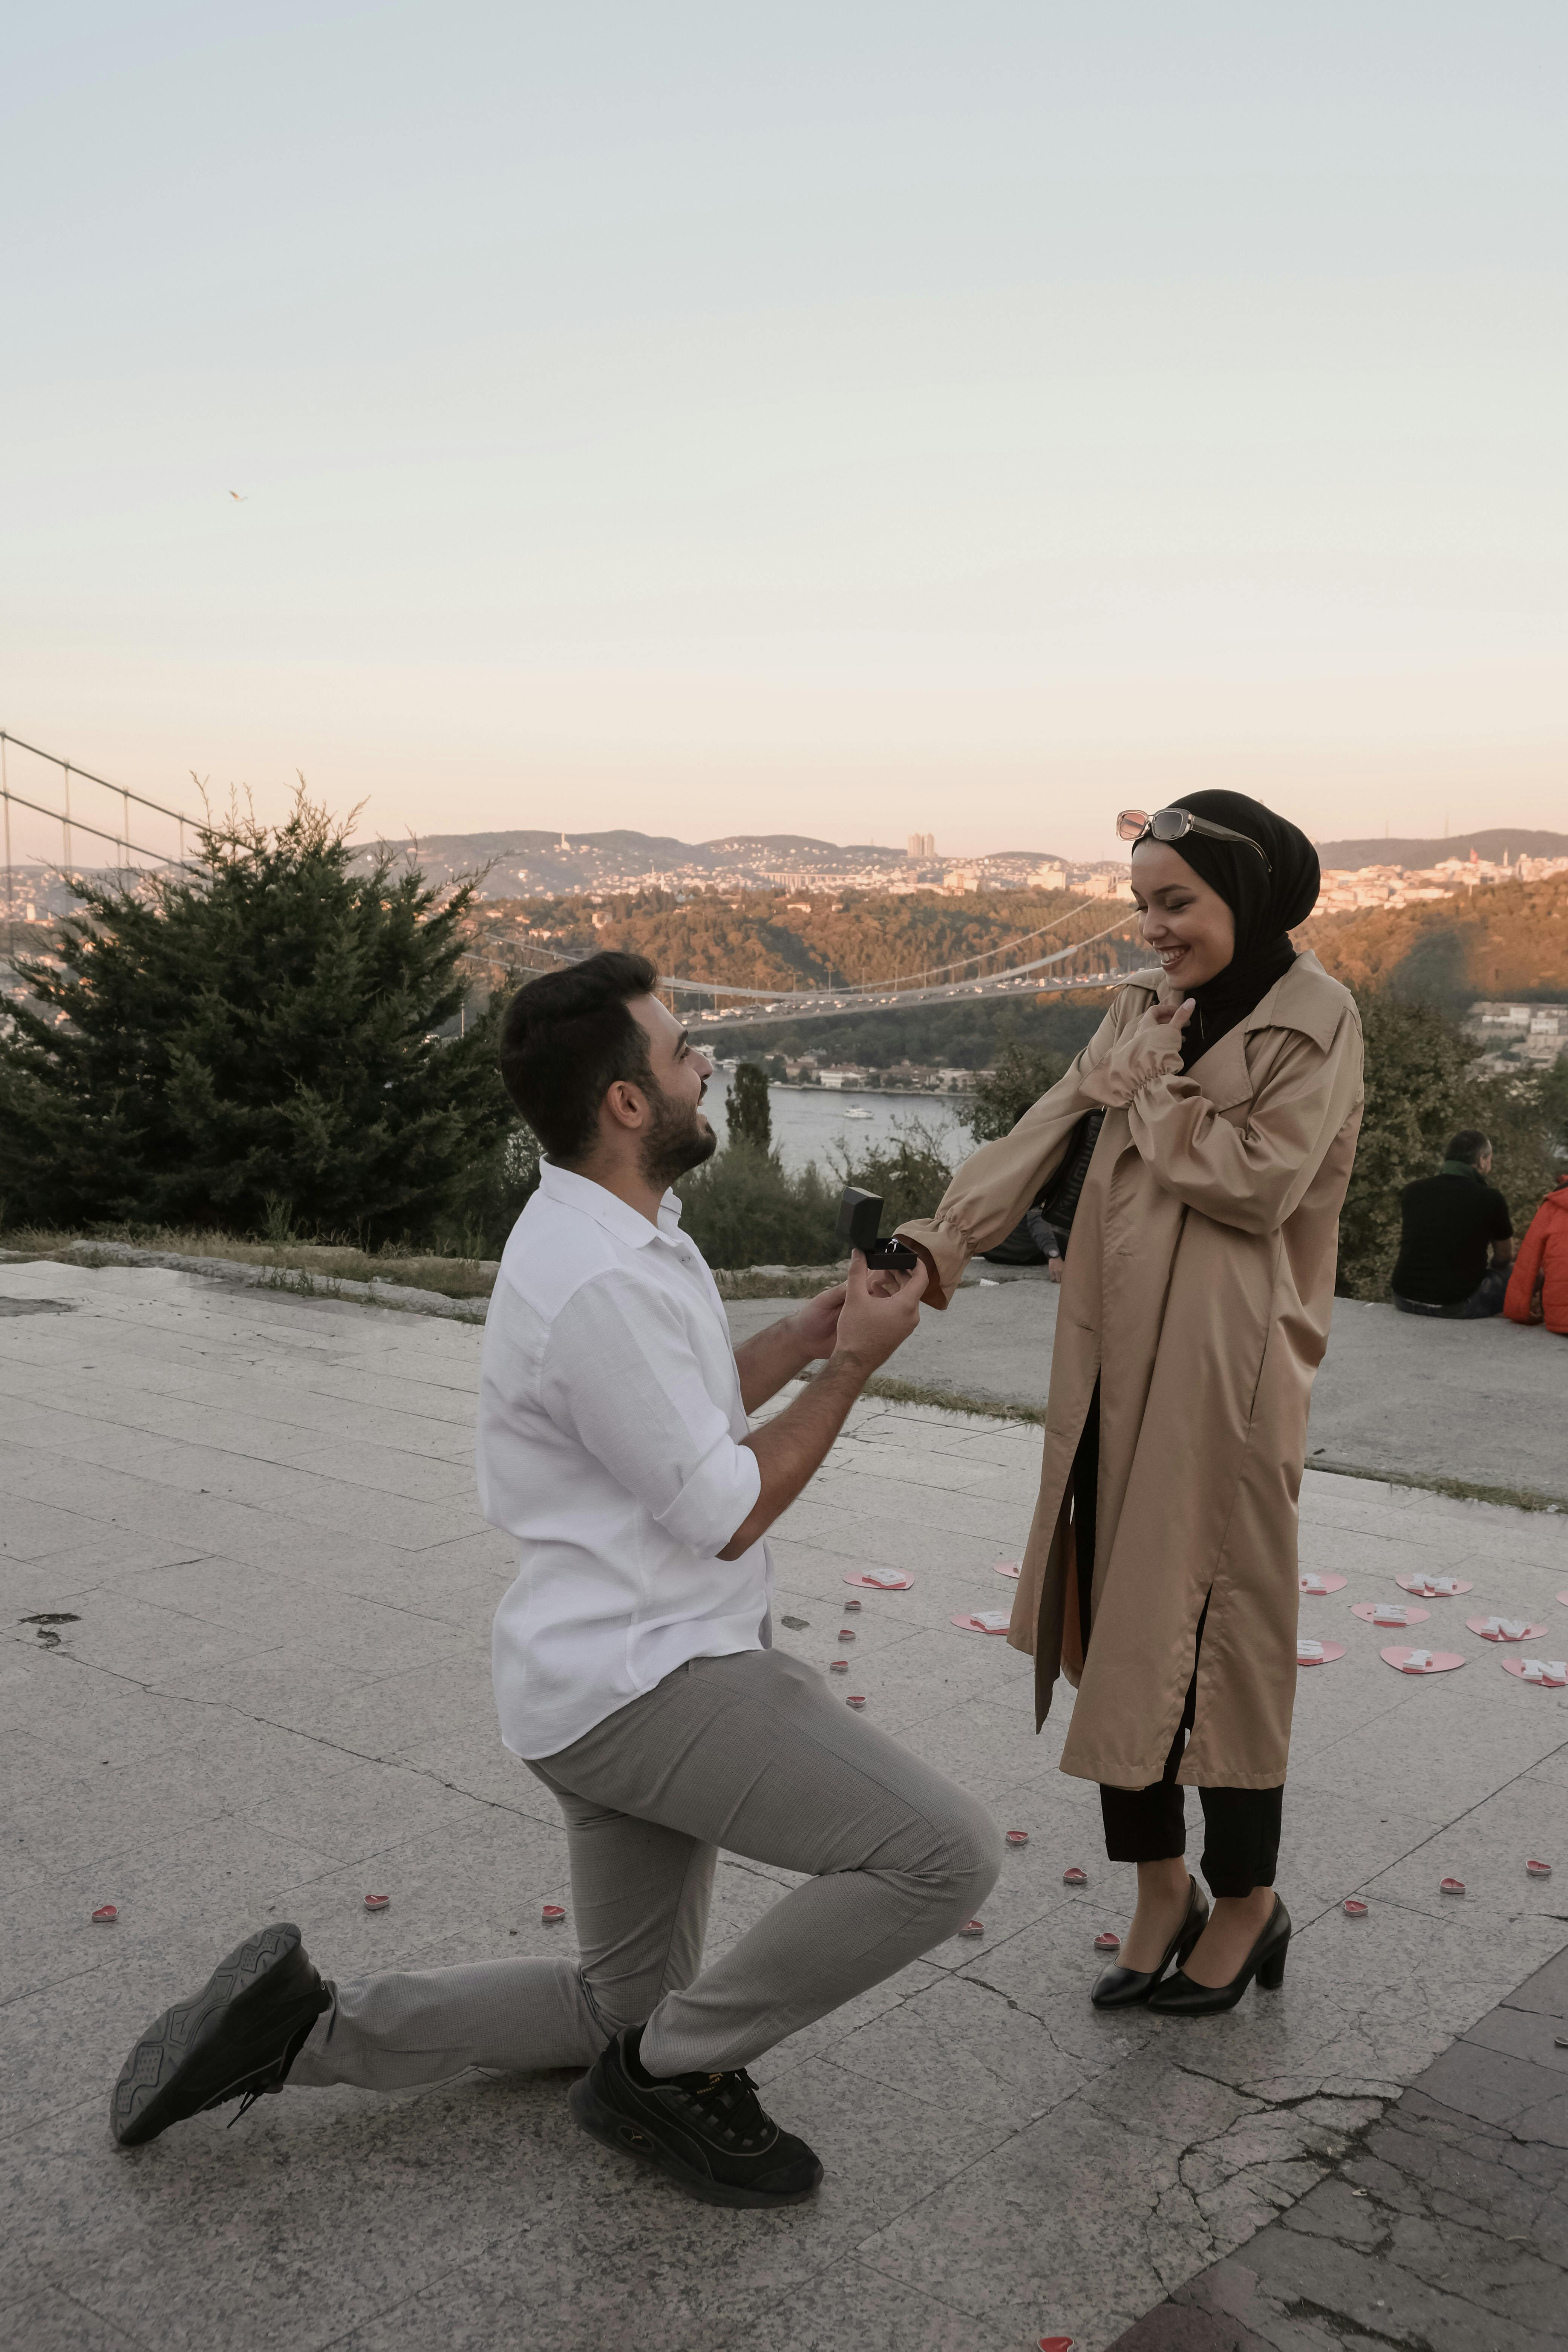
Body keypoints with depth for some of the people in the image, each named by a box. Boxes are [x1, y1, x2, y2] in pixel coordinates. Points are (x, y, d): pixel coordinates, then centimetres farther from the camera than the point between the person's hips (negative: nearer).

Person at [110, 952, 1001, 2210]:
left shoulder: (612, 1236, 8)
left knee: (620, 2007, 22)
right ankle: (683, 2065, 2)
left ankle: (305, 2022, 18)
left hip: (629, 1670, 10)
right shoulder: (603, 1283, -24)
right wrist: (854, 1364, -9)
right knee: (945, 1852, -16)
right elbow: (727, 1516, -18)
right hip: (647, 1683, -10)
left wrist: (811, 1329, 9)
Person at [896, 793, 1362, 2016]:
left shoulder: (1316, 1018, -5)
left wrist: (1144, 1096, -5)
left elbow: (1262, 1180, -16)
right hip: (1115, 1355, 6)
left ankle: (1247, 1901, 23)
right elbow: (1041, 1134, 3)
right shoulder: (1145, 1006, 13)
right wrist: (935, 1243, -10)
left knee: (1214, 1625, 3)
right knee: (1116, 1621, 10)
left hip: (1225, 1365, -6)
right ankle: (1162, 1887, 26)